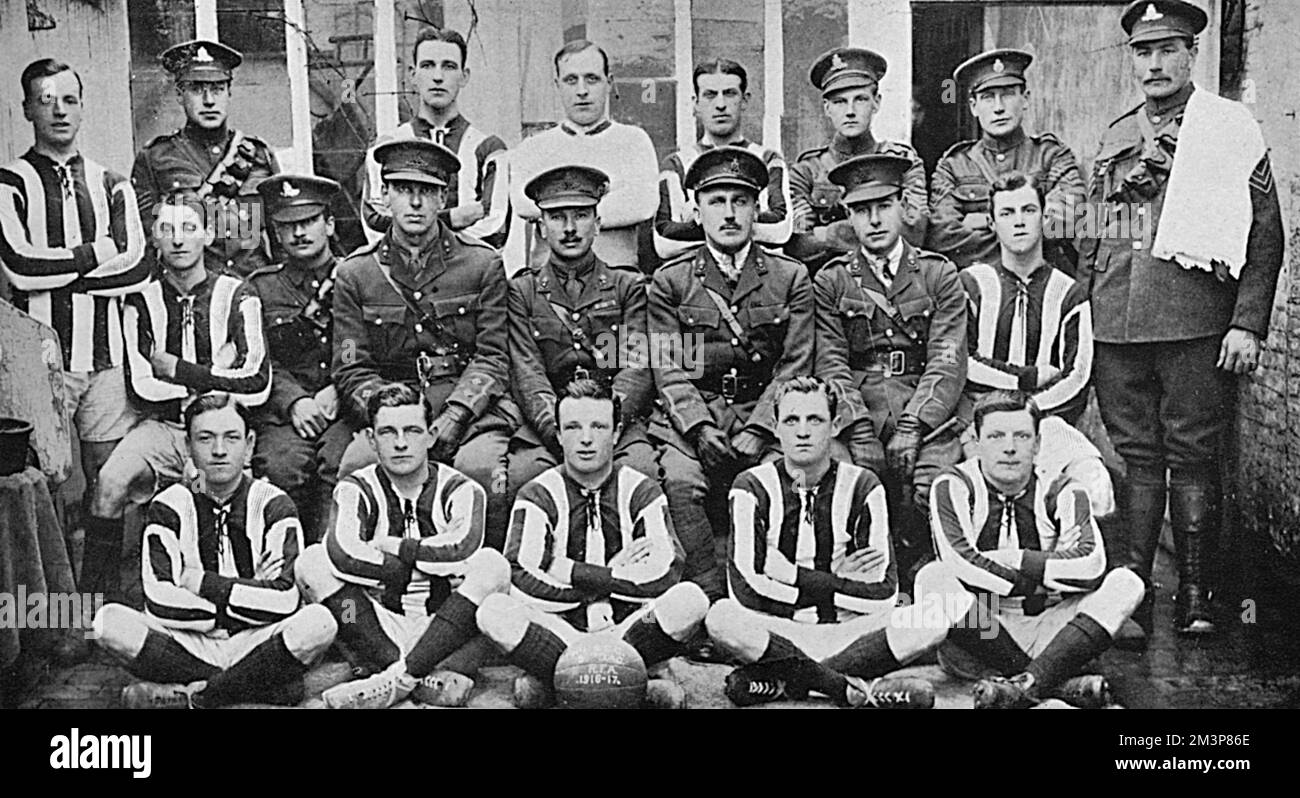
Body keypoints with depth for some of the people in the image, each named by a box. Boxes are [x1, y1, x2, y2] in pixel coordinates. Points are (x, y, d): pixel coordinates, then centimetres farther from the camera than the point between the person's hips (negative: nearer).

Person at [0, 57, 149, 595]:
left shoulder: (111, 184, 14)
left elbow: (136, 269, 0)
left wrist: (56, 268, -6)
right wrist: (98, 254, -4)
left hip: (108, 355, 3)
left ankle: (96, 588, 16)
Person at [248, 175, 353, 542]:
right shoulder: (261, 287, 16)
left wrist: (338, 392, -9)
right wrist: (294, 401, -10)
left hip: (345, 407, -1)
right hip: (285, 412, 1)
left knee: (339, 463, -32)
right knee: (281, 466, -29)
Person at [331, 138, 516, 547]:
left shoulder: (483, 263, 6)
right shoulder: (355, 273, 9)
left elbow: (493, 357, 2)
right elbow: (352, 371, 5)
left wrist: (454, 417, -13)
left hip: (473, 408, -1)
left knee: (480, 467, -31)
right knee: (356, 464, -28)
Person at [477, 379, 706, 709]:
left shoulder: (641, 491, 5)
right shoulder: (538, 495, 2)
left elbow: (666, 576, -10)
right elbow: (523, 584, -13)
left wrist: (574, 573, -13)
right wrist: (619, 574, -11)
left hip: (627, 627, 1)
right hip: (559, 629, -1)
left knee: (690, 599, -27)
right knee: (493, 610, -29)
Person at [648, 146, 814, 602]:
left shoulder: (790, 277, 10)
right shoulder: (669, 281, 9)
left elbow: (795, 367, 3)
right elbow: (669, 370, 2)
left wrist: (756, 433, -11)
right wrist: (701, 429, -15)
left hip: (766, 415, 0)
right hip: (690, 418, 0)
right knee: (680, 481, -28)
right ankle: (711, 597, -21)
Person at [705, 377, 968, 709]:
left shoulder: (862, 486, 4)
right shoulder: (752, 487, 0)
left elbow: (883, 594, -5)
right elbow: (747, 589, -14)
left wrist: (791, 576, -8)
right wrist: (842, 582, -9)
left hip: (847, 632, 2)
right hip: (777, 632, -2)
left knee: (939, 613, -23)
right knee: (720, 617, -33)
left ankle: (782, 681, -22)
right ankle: (860, 690, -23)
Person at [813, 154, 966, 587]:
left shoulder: (939, 275, 12)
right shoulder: (831, 282, 13)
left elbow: (948, 362, 1)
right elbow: (831, 365, 1)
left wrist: (911, 427, -15)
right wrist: (860, 432, -15)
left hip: (926, 410, 0)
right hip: (855, 410, 0)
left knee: (933, 483, -28)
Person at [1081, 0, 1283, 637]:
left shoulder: (1230, 128, 4)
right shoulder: (1114, 138, 18)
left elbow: (1265, 233, -1)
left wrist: (1247, 324, -9)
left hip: (1194, 323, -4)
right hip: (1115, 326, 4)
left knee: (1192, 457, -1)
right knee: (1135, 455, 6)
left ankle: (1195, 593, 8)